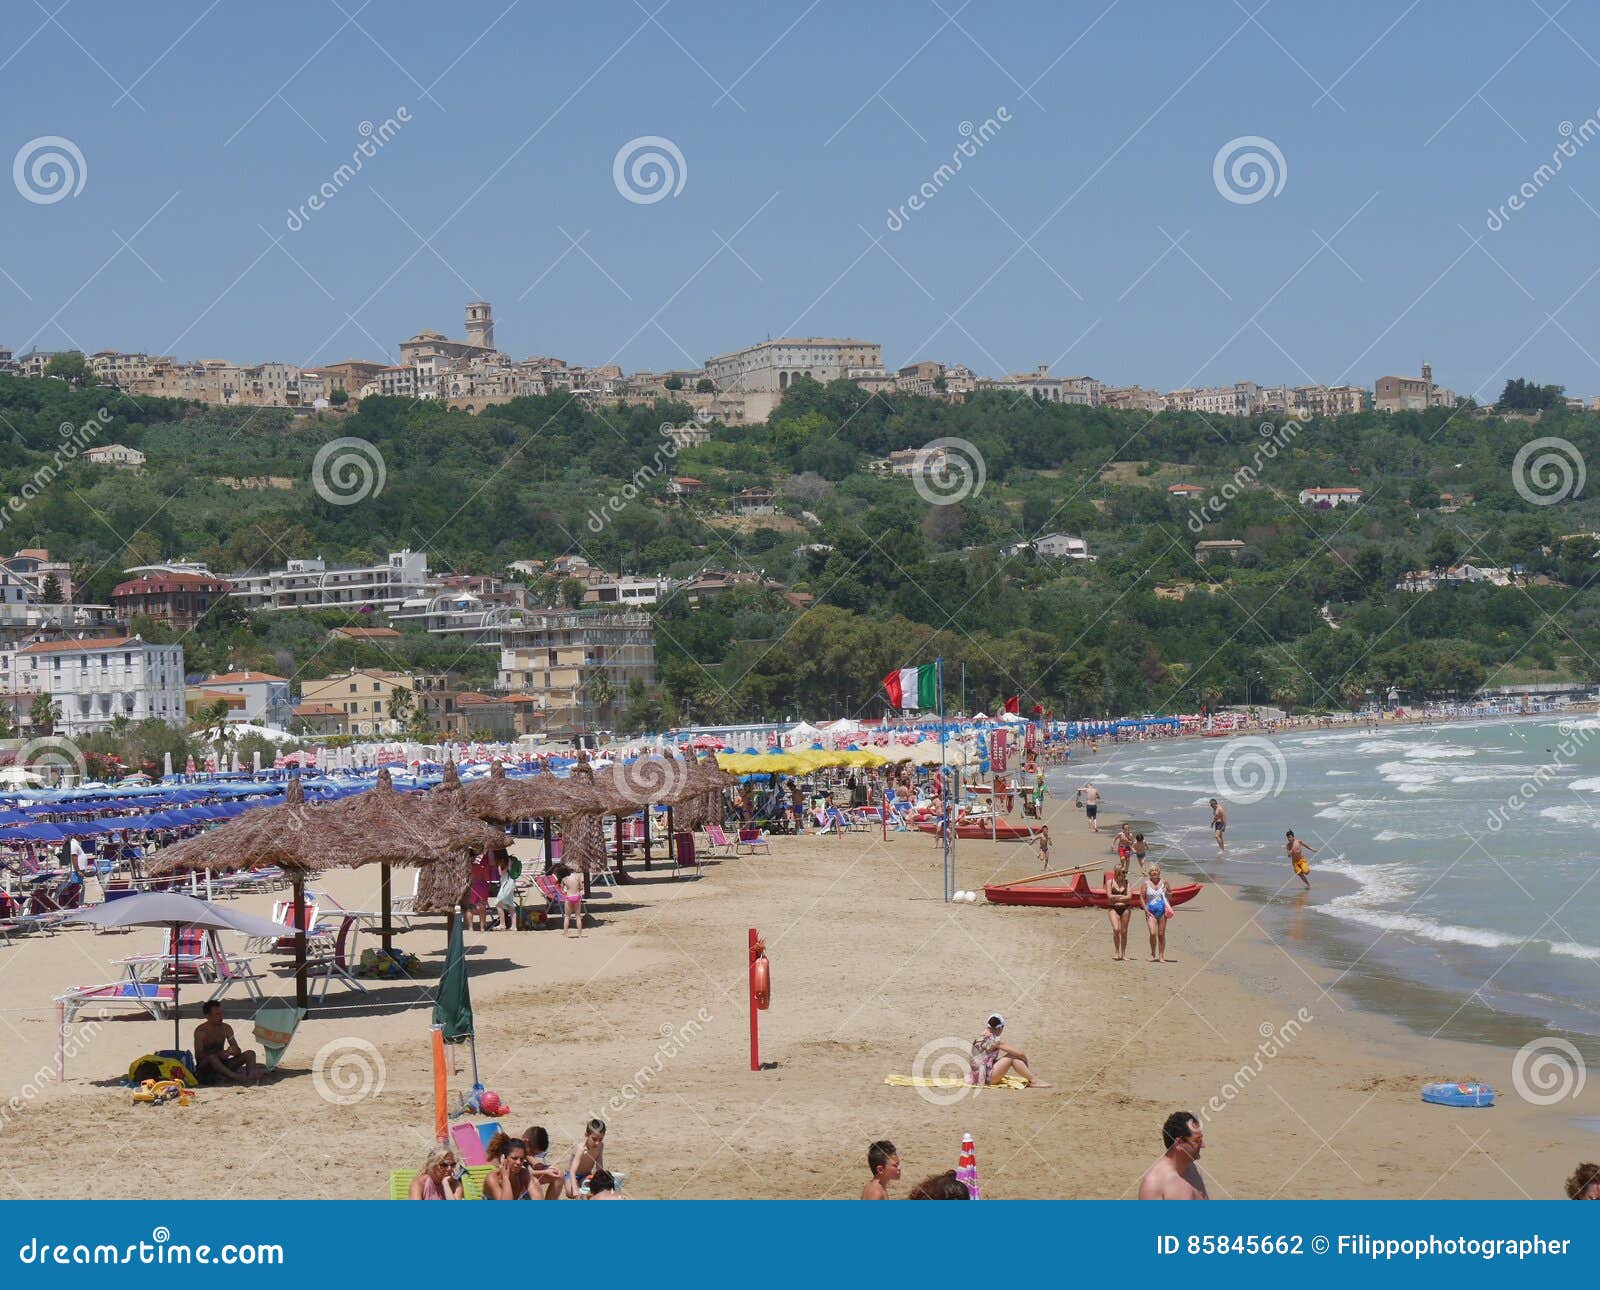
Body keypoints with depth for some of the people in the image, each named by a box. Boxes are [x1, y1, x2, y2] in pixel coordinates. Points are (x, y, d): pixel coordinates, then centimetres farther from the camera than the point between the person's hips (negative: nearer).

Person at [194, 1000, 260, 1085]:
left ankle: (251, 1075, -41)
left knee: (250, 1053, -10)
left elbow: (238, 1050, 6)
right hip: (205, 1067, -6)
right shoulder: (200, 1031, -10)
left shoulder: (226, 1028, 6)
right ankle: (236, 1077, -54)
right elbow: (199, 1055, -21)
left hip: (222, 1064, 6)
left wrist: (234, 1051, -20)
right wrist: (219, 1054, -34)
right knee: (212, 1057, -39)